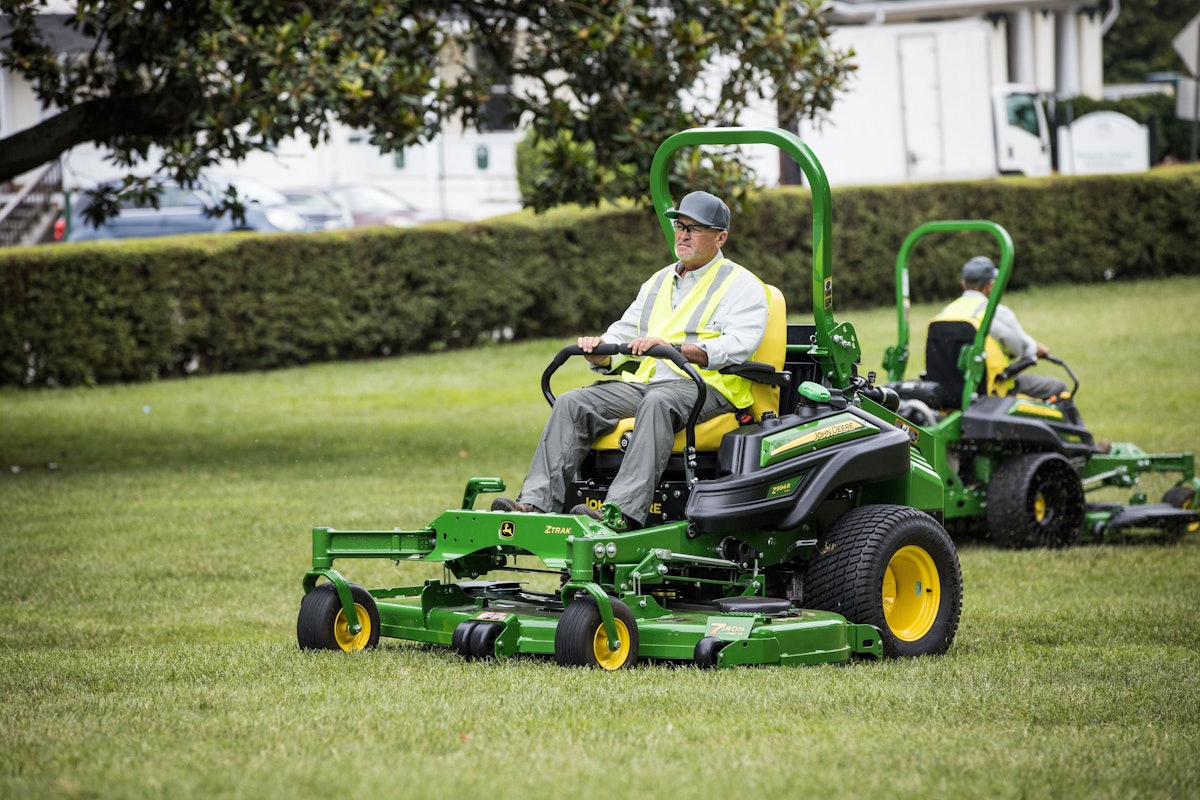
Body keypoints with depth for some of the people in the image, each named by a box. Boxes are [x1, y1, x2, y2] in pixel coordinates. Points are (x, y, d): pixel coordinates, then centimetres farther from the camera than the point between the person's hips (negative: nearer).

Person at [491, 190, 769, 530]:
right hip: (643, 382, 7)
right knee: (572, 403, -17)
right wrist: (602, 353, -3)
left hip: (705, 387, -7)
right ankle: (536, 504, -29)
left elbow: (738, 346, -13)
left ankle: (622, 513, -54)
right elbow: (623, 334, 23)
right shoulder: (657, 283, 27)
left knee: (658, 402, -40)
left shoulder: (741, 285, 5)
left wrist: (672, 347, -27)